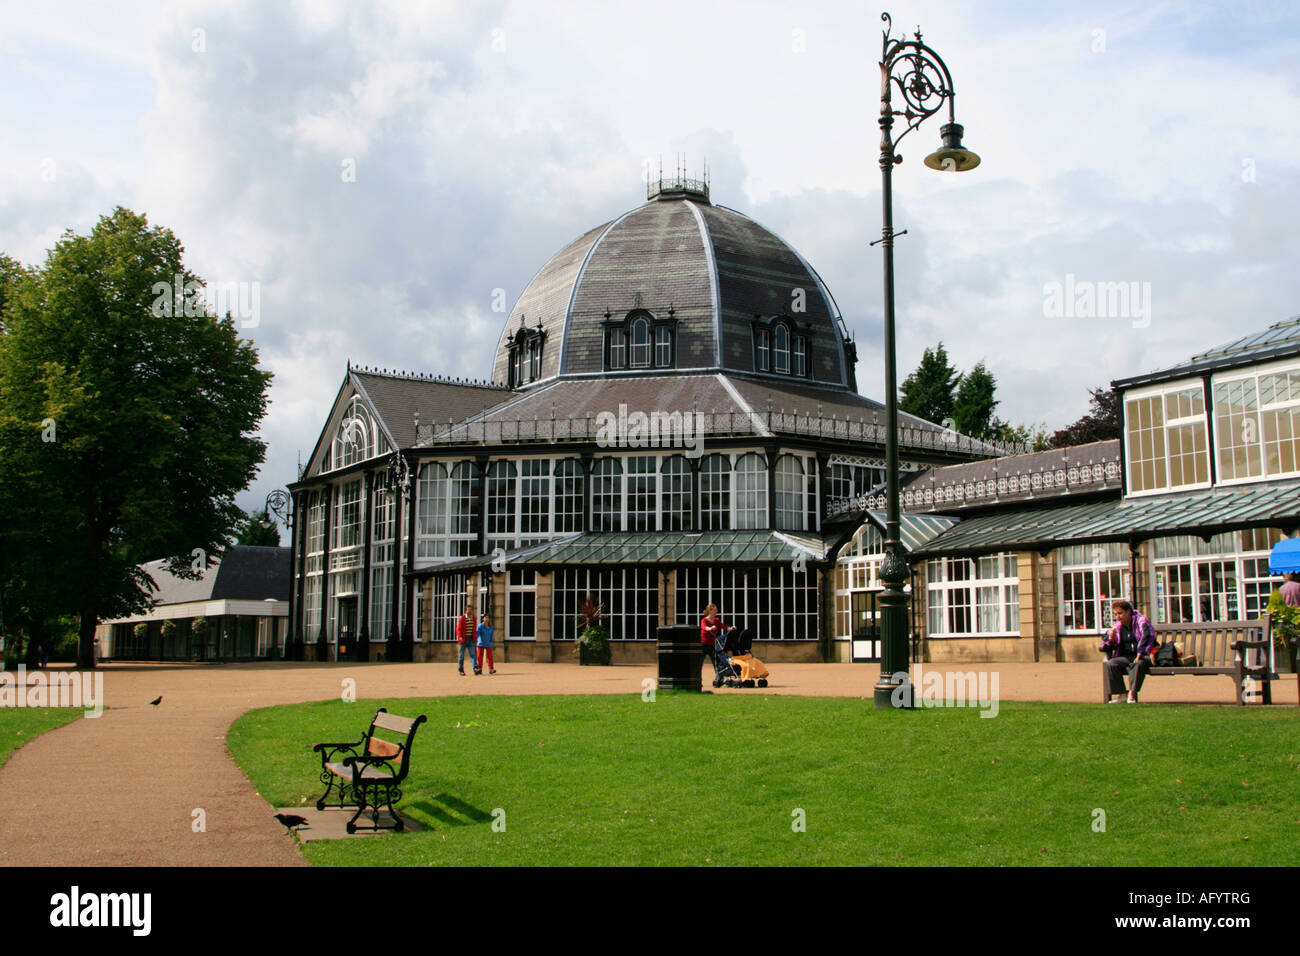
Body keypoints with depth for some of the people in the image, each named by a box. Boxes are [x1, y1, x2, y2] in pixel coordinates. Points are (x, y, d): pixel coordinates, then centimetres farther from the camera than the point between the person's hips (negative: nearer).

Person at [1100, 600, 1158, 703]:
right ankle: (1120, 693, -19)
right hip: (1127, 657, 5)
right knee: (1111, 664, -22)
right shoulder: (1118, 625, 11)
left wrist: (1140, 653, -30)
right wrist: (1110, 639, -7)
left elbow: (1148, 635, -22)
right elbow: (1106, 645, 18)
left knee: (1139, 664, -38)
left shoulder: (1140, 620, -4)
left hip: (1145, 656, -5)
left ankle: (1132, 693, -32)